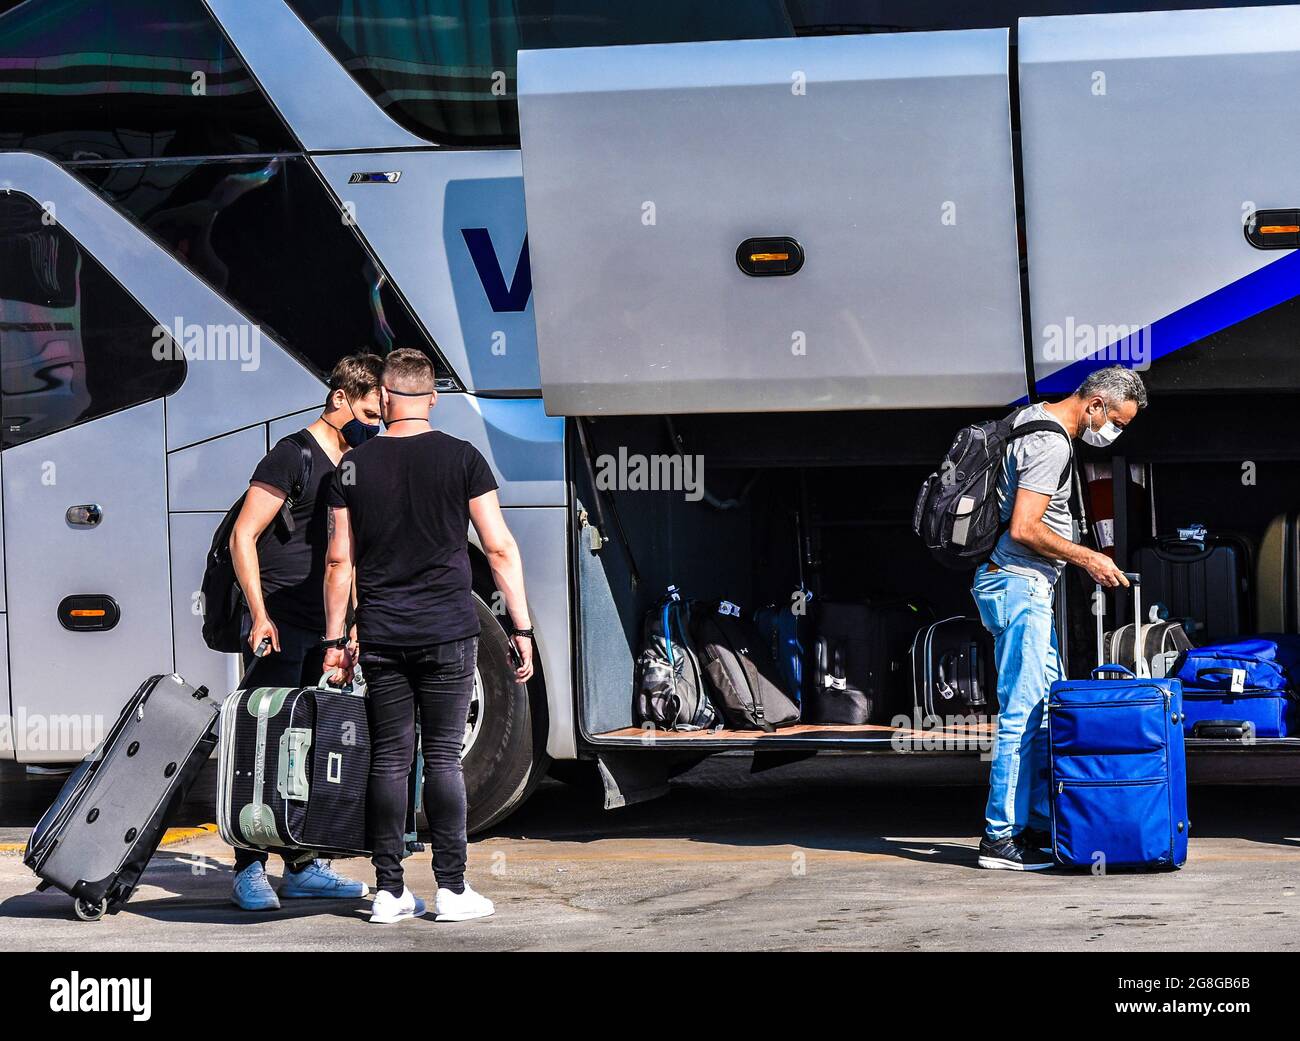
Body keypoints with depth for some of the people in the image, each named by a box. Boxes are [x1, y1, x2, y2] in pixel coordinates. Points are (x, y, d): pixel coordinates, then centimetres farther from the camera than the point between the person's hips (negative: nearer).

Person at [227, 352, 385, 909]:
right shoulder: (292, 456, -9)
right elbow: (243, 536, -12)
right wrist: (260, 614, -18)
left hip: (323, 631, 8)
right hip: (278, 629, -8)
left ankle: (303, 867, 14)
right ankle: (249, 872, -6)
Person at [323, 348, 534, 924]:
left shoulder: (354, 465, 4)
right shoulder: (462, 458, -1)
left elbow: (339, 561, 5)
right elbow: (500, 548, -3)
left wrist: (335, 640, 11)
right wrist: (520, 628, 2)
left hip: (381, 638, 2)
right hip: (448, 636, -2)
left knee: (388, 758, 5)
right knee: (443, 756, 1)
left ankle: (389, 890, 6)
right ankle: (452, 888, 0)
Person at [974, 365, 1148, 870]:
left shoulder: (1034, 419, 15)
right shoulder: (1050, 444, -17)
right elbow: (1024, 529, -23)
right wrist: (1087, 558, -13)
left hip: (1026, 587, 11)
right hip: (1018, 585, -11)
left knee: (1045, 710, 13)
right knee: (1023, 713, -10)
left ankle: (1038, 826, 17)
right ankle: (1001, 837, -8)